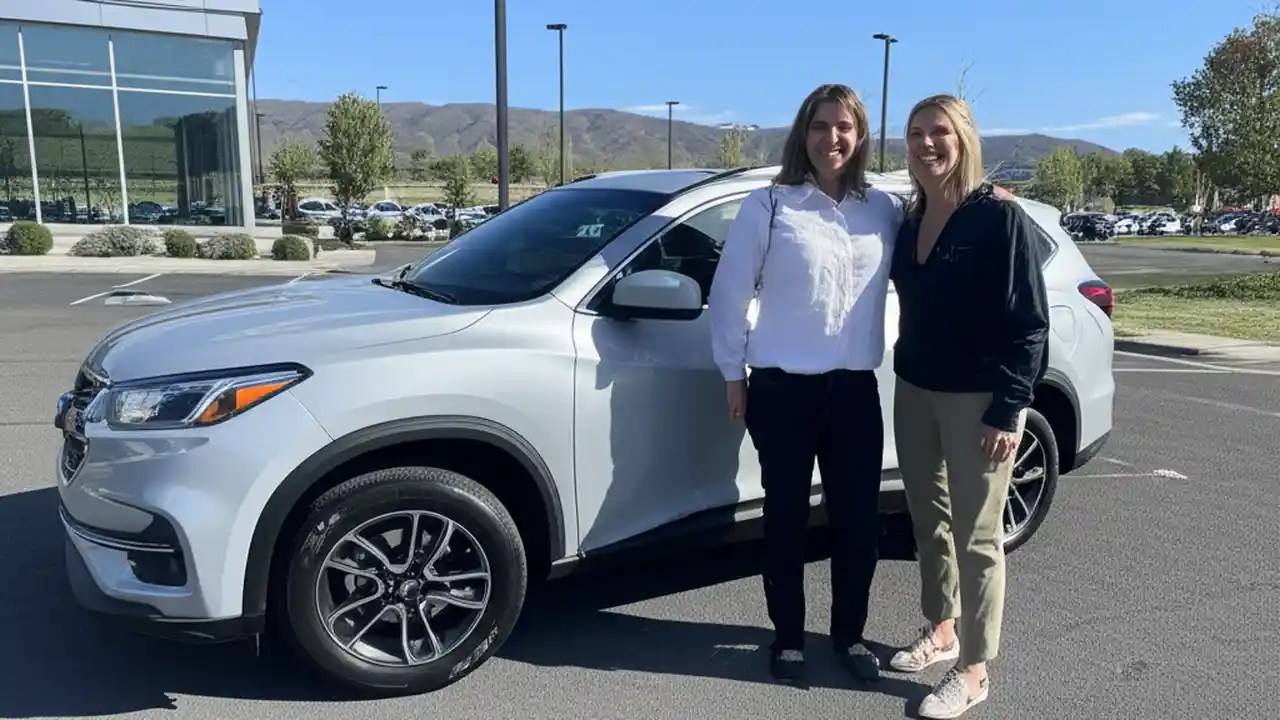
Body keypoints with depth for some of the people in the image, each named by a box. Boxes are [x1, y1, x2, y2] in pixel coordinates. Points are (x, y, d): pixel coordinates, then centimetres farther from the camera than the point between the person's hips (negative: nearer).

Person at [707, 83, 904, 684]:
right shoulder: (768, 206, -5)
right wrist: (734, 373, 1)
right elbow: (729, 292, -1)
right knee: (786, 517, 7)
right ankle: (788, 639, 25)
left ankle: (849, 634, 30)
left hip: (856, 388, 3)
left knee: (857, 519, 9)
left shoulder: (885, 210, 6)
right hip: (783, 387, -3)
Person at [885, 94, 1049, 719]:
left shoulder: (1000, 218, -11)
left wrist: (1007, 410, -18)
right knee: (929, 522, 17)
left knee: (976, 536, 2)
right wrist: (904, 378, 8)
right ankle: (940, 630, 35)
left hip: (977, 399, -6)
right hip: (914, 392, 7)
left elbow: (1029, 322, -13)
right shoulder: (909, 222, 8)